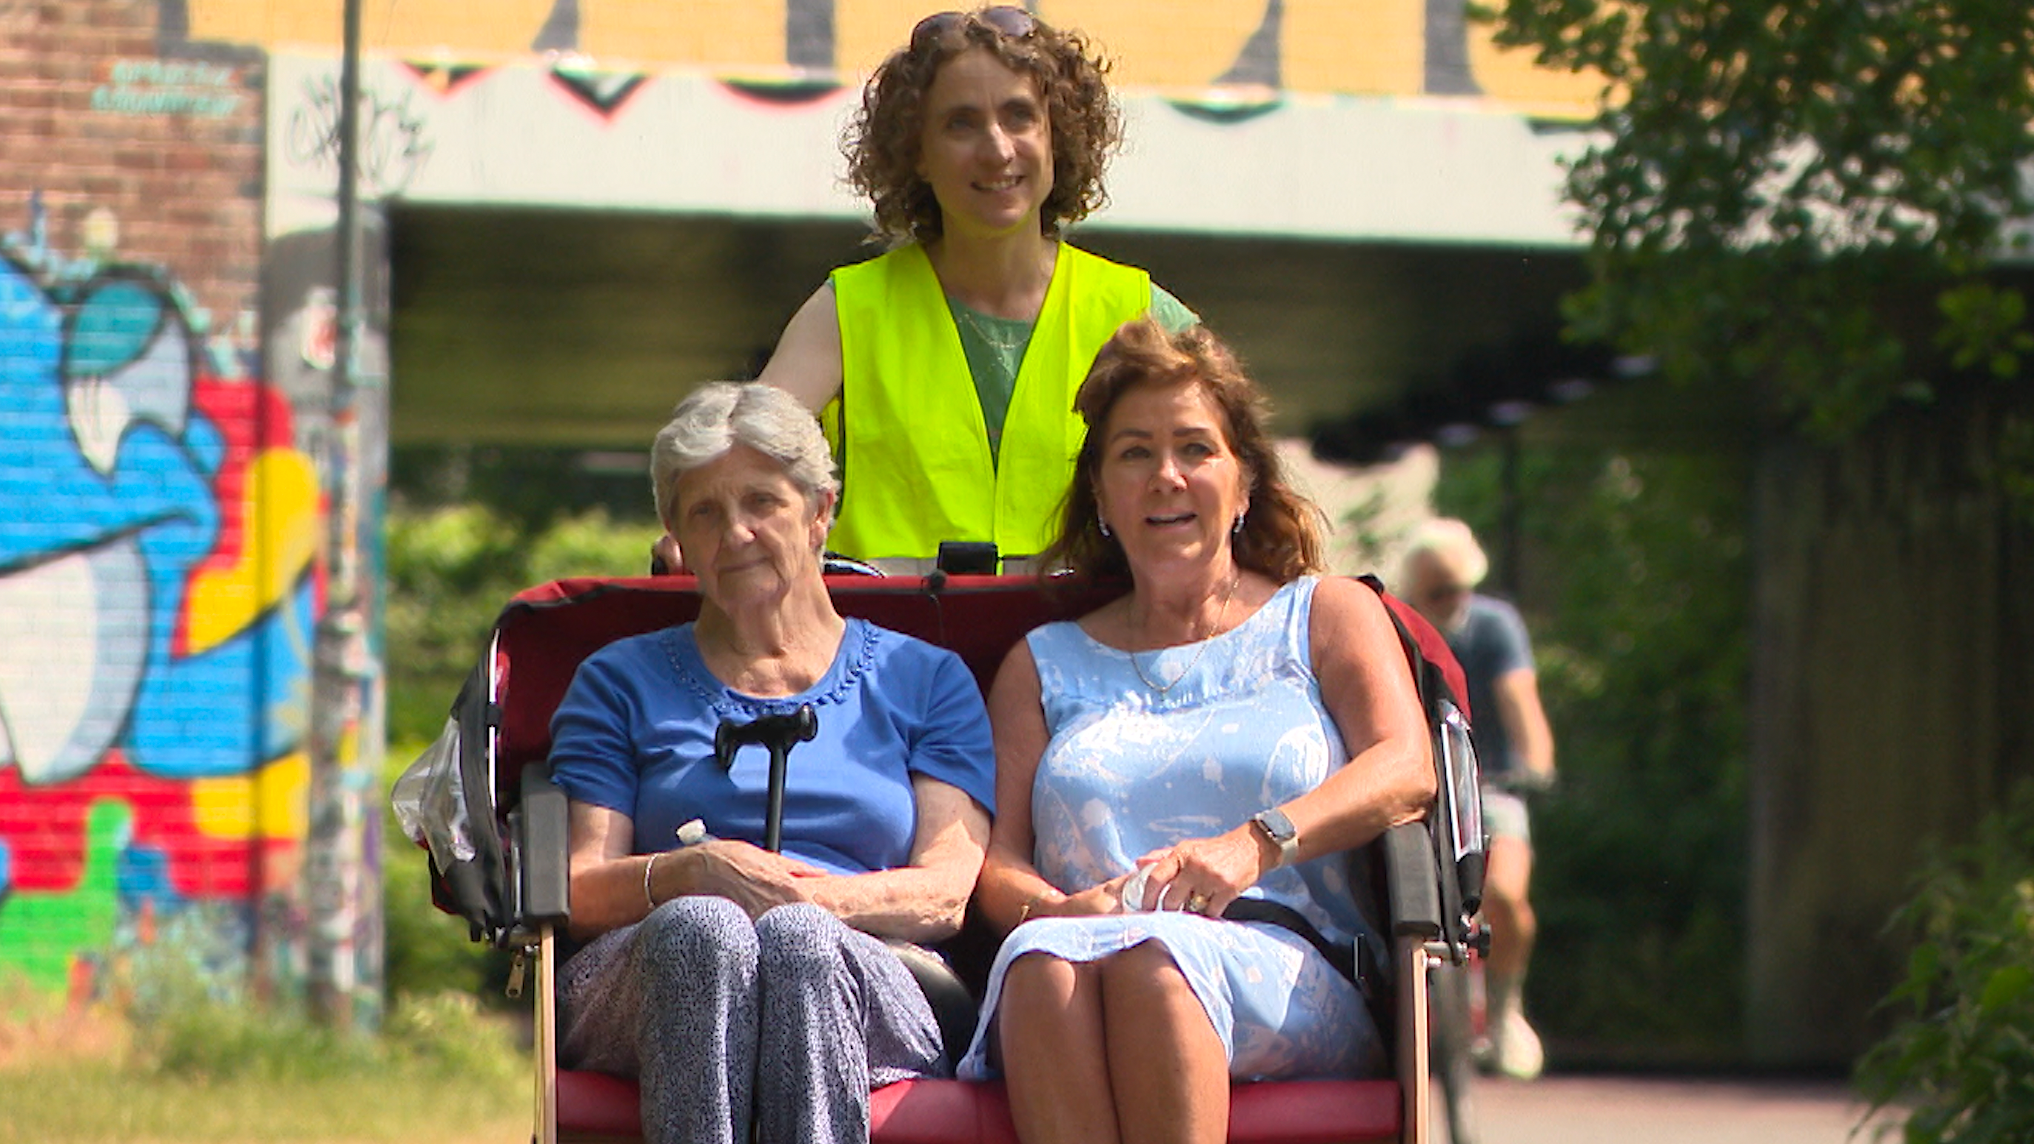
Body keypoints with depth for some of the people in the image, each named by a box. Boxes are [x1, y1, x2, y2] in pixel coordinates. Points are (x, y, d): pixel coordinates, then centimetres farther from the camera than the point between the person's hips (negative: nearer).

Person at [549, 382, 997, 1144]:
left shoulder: (925, 680, 24)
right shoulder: (621, 681, 26)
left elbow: (950, 889, 9)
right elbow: (576, 891, 11)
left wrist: (822, 897, -12)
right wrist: (693, 872, -12)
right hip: (651, 989, 0)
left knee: (798, 937, -37)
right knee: (703, 926, -37)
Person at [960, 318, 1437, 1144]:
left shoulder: (1327, 617, 22)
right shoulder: (1045, 663, 29)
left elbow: (1406, 770, 2)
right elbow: (994, 857, 15)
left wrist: (1256, 844, -17)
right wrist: (1056, 907, -11)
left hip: (1287, 977, -2)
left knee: (1149, 958, -38)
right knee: (1046, 957, -36)